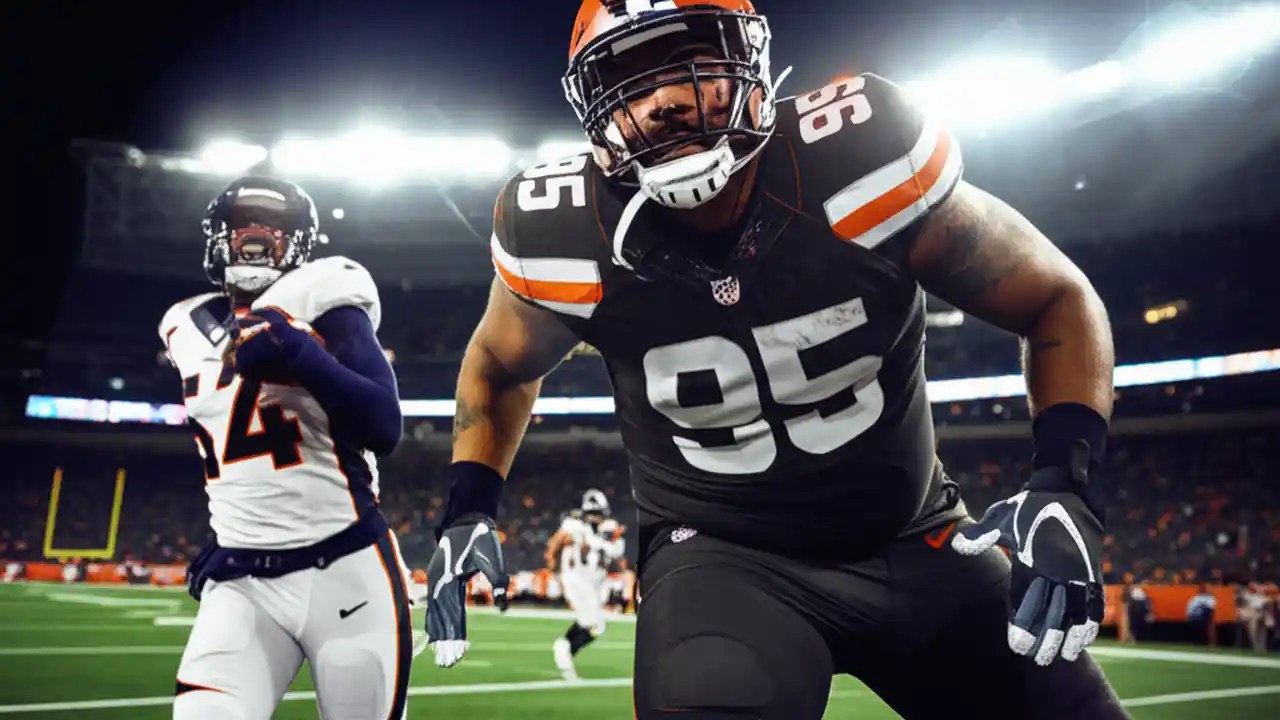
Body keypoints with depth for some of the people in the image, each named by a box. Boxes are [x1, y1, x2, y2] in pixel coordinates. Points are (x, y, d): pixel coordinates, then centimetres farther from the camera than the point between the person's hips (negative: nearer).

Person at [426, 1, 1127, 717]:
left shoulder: (856, 153, -21)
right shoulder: (569, 234, -15)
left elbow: (1058, 299, -9)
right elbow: (501, 366, 9)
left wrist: (1068, 485, -23)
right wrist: (468, 511, -1)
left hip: (912, 536, 2)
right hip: (720, 554, -1)